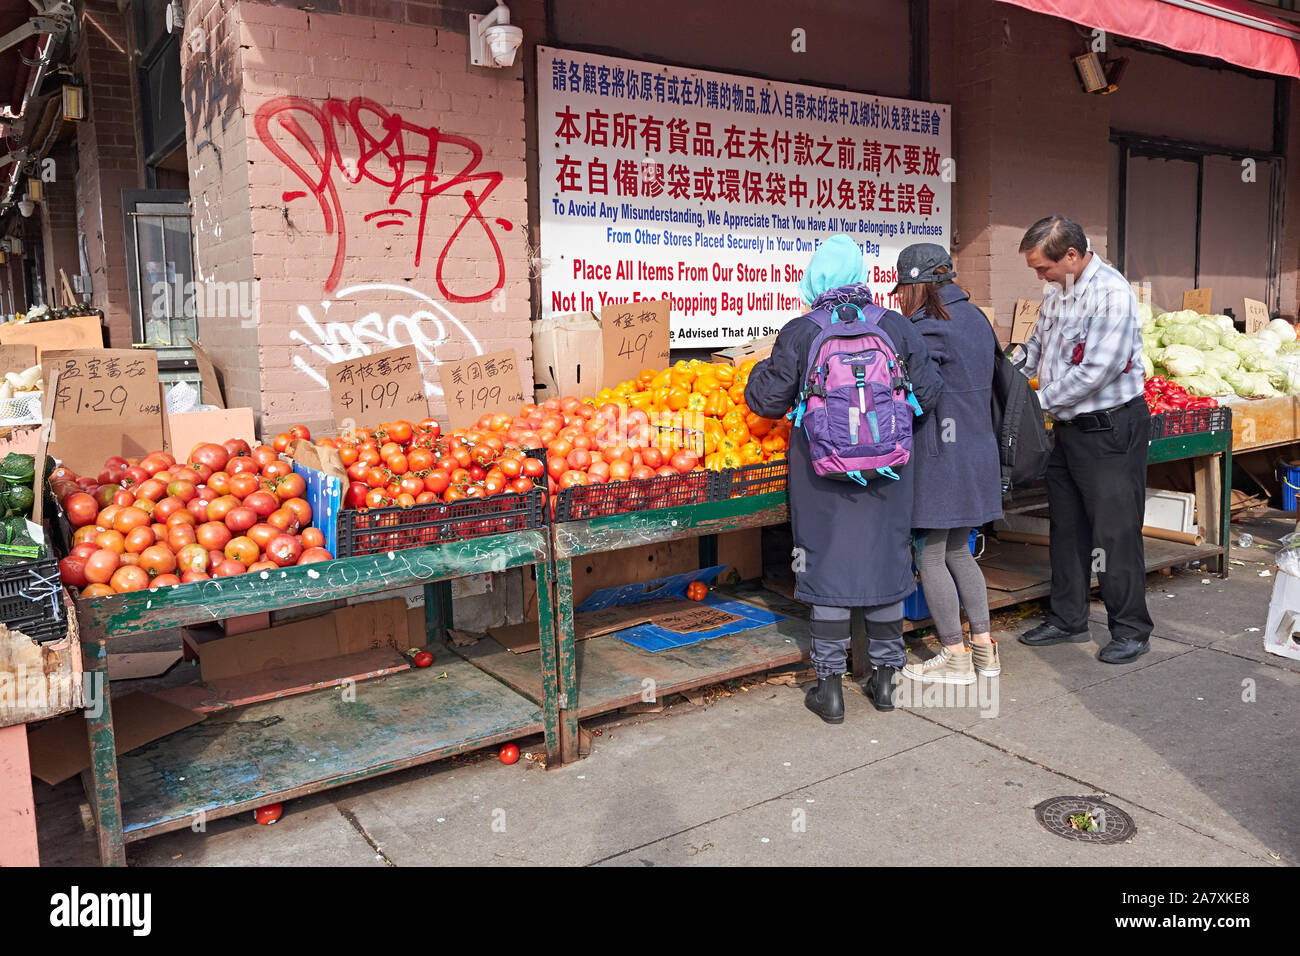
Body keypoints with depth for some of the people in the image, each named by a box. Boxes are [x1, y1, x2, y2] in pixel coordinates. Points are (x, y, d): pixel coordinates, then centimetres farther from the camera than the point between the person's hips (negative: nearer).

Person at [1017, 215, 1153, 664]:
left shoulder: (1112, 293, -19)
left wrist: (1042, 400, -17)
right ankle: (1068, 618, 27)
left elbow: (1096, 371, -25)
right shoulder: (1057, 292, 8)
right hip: (1068, 428, 9)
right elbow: (1037, 345, 20)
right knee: (1066, 527, 15)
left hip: (1111, 429, -8)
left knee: (1115, 533, -1)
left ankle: (1131, 629, 14)